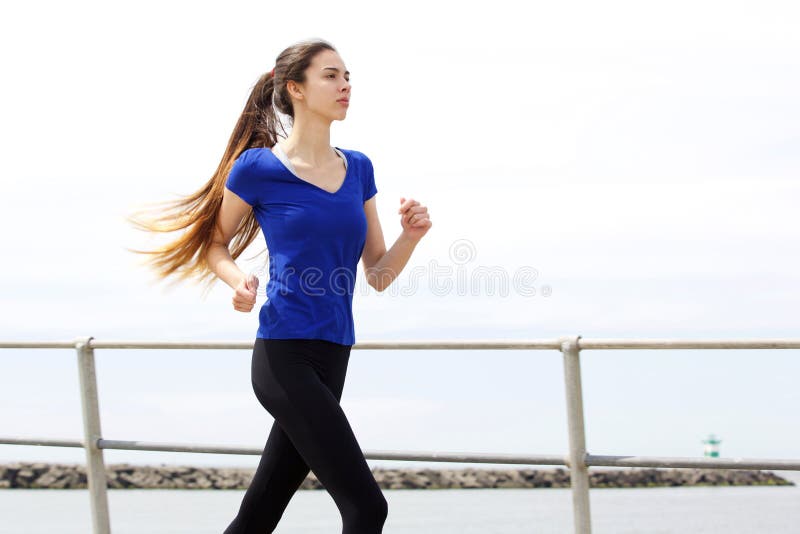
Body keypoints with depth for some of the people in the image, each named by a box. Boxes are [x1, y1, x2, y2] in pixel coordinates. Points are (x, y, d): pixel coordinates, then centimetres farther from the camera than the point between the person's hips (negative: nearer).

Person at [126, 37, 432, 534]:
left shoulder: (358, 169, 12)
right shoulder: (257, 168, -4)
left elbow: (379, 275, 14)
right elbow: (215, 244, 10)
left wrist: (411, 235, -4)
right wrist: (238, 280, -10)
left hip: (331, 360, 6)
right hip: (285, 357, -6)